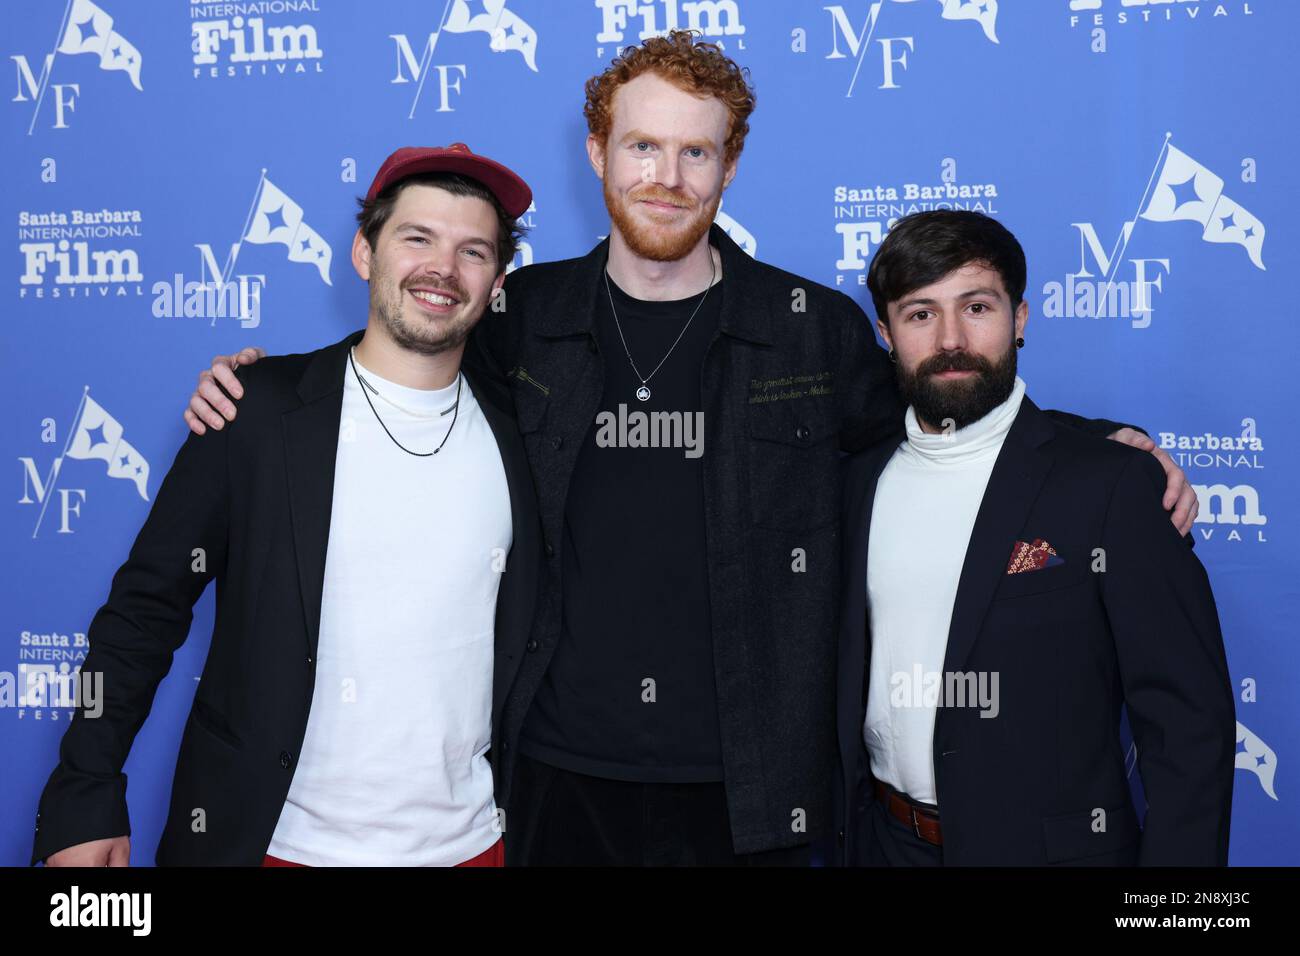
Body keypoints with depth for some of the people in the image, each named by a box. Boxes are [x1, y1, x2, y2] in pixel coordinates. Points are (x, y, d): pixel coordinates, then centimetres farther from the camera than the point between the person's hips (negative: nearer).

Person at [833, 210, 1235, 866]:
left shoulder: (1111, 484, -13)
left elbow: (1188, 723, -12)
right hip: (884, 838, 4)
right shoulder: (858, 480, 1)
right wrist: (837, 825, 2)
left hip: (1051, 844, -3)